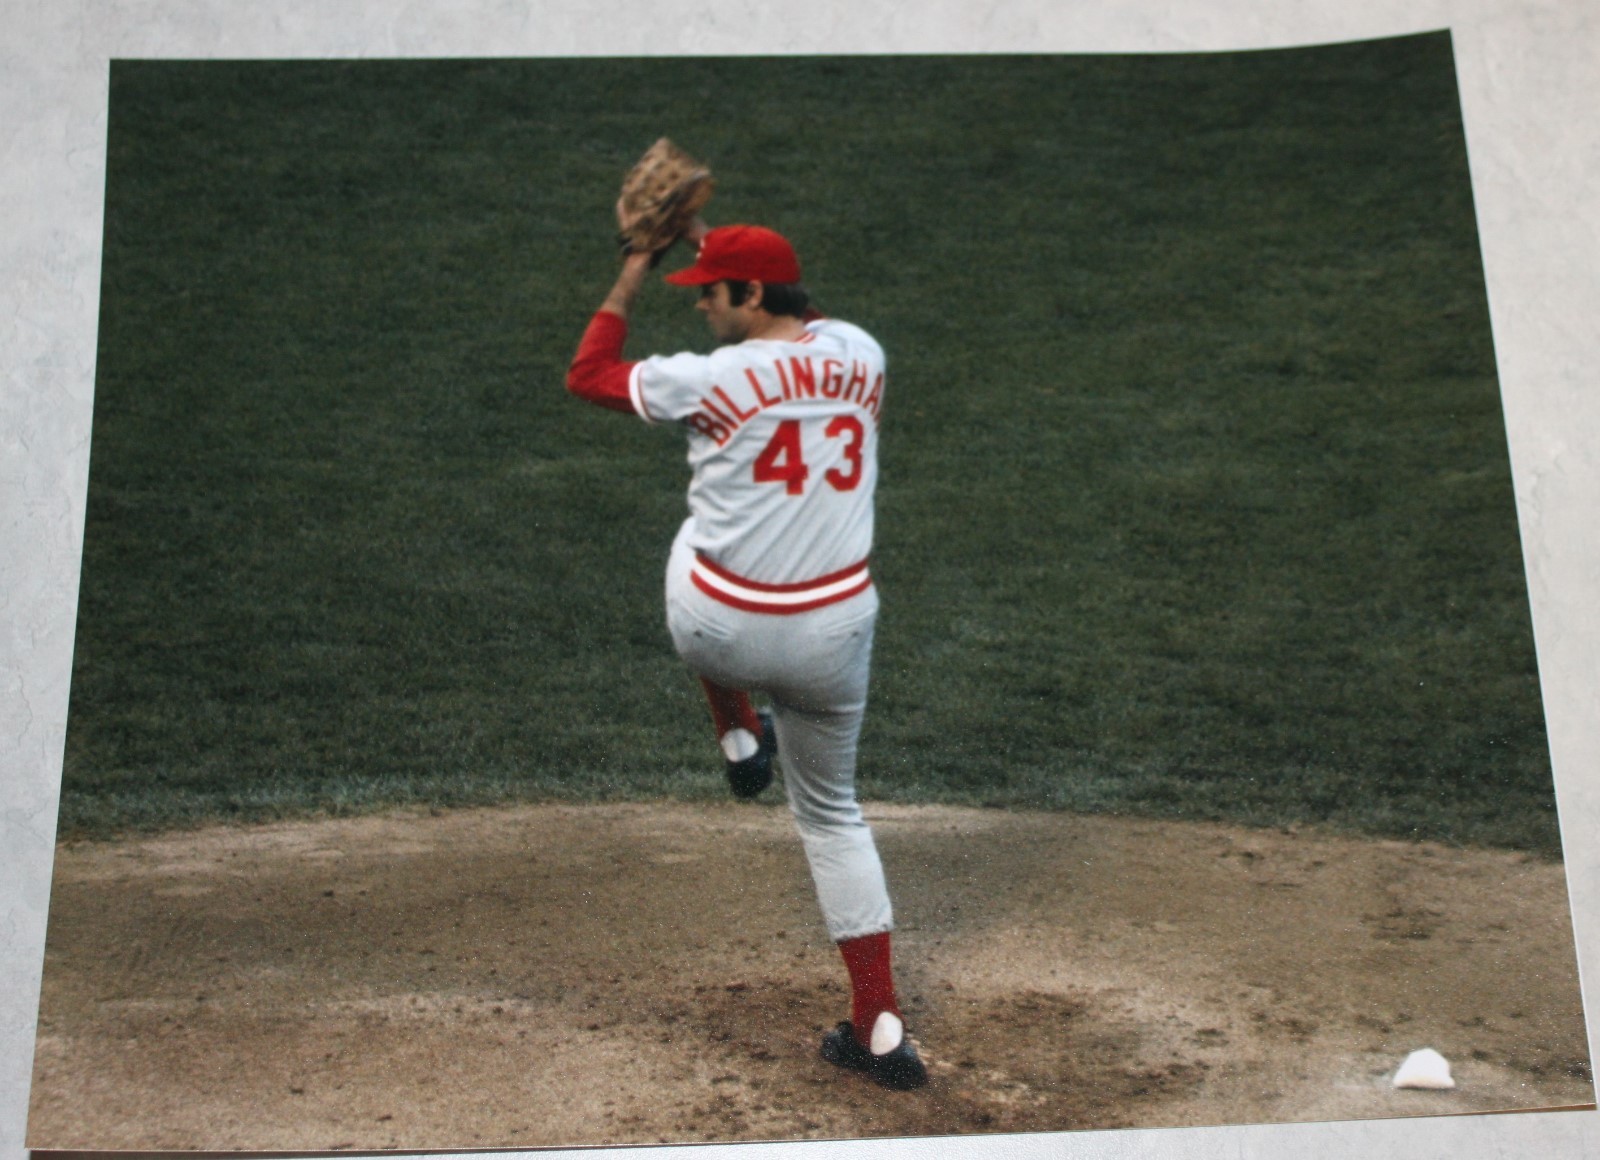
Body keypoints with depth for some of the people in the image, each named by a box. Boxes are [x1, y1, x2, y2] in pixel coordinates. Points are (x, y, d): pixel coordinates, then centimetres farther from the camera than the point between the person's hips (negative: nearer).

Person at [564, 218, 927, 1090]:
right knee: (831, 811, 20)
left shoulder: (711, 380, -15)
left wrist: (633, 274, 9)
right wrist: (718, 252, 26)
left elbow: (586, 375, 1)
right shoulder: (862, 355, -1)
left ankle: (739, 738, 36)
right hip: (834, 637, 4)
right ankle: (879, 1028, 15)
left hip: (721, 636, -3)